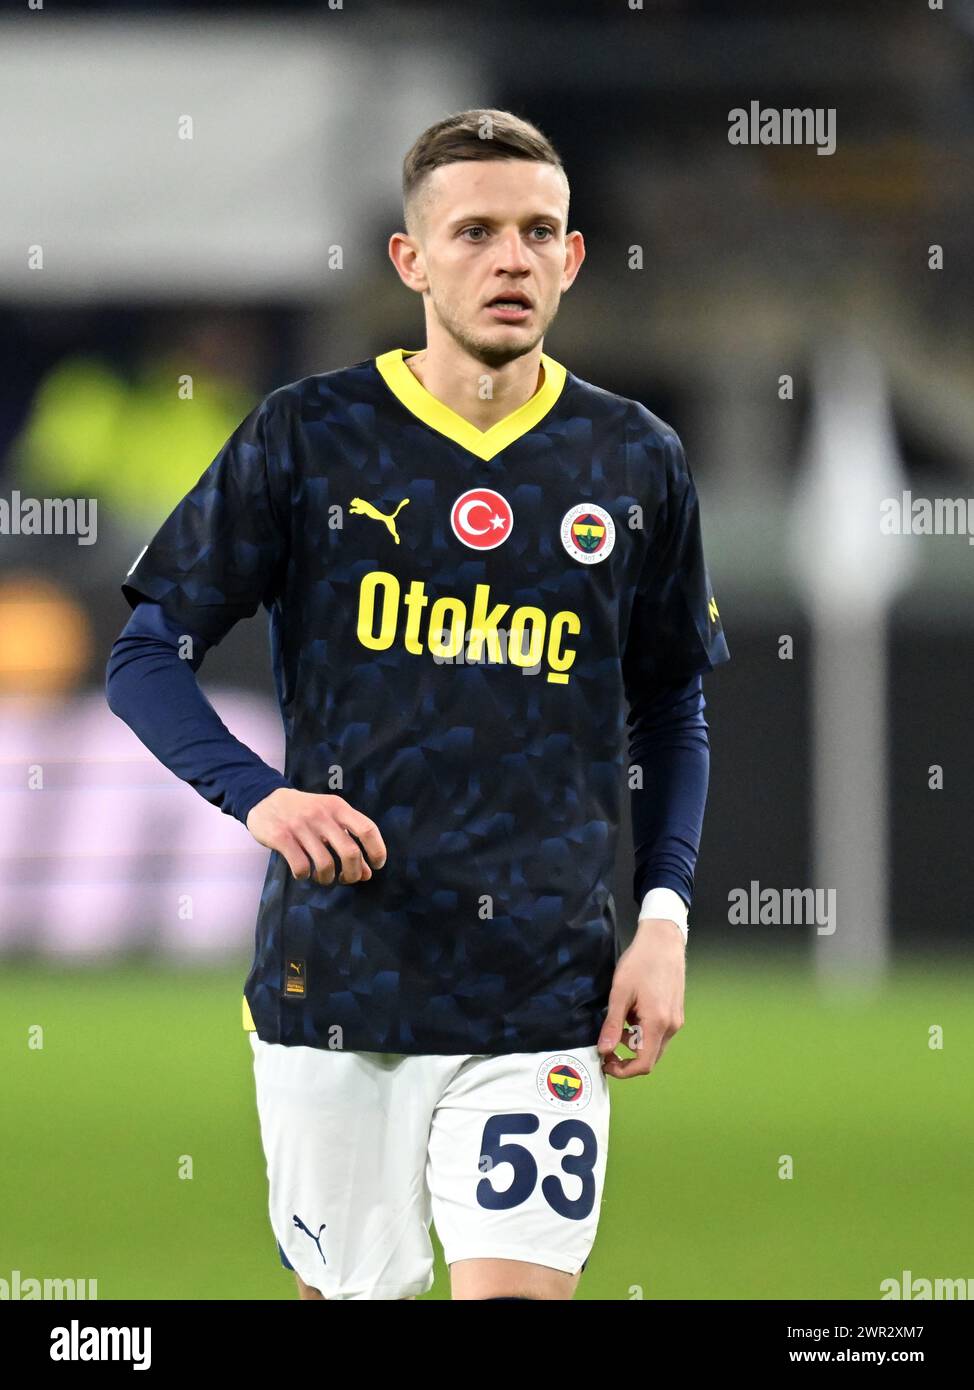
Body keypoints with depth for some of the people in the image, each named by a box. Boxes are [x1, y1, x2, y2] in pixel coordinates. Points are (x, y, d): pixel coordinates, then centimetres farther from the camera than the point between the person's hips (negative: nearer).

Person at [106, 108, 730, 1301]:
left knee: (519, 1292, -13)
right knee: (346, 1289, 8)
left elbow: (673, 706, 17)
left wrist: (663, 915, 5)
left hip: (543, 996, 0)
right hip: (334, 981, 0)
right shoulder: (308, 436, 0)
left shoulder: (635, 463, 6)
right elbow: (146, 653, 2)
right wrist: (257, 796, -16)